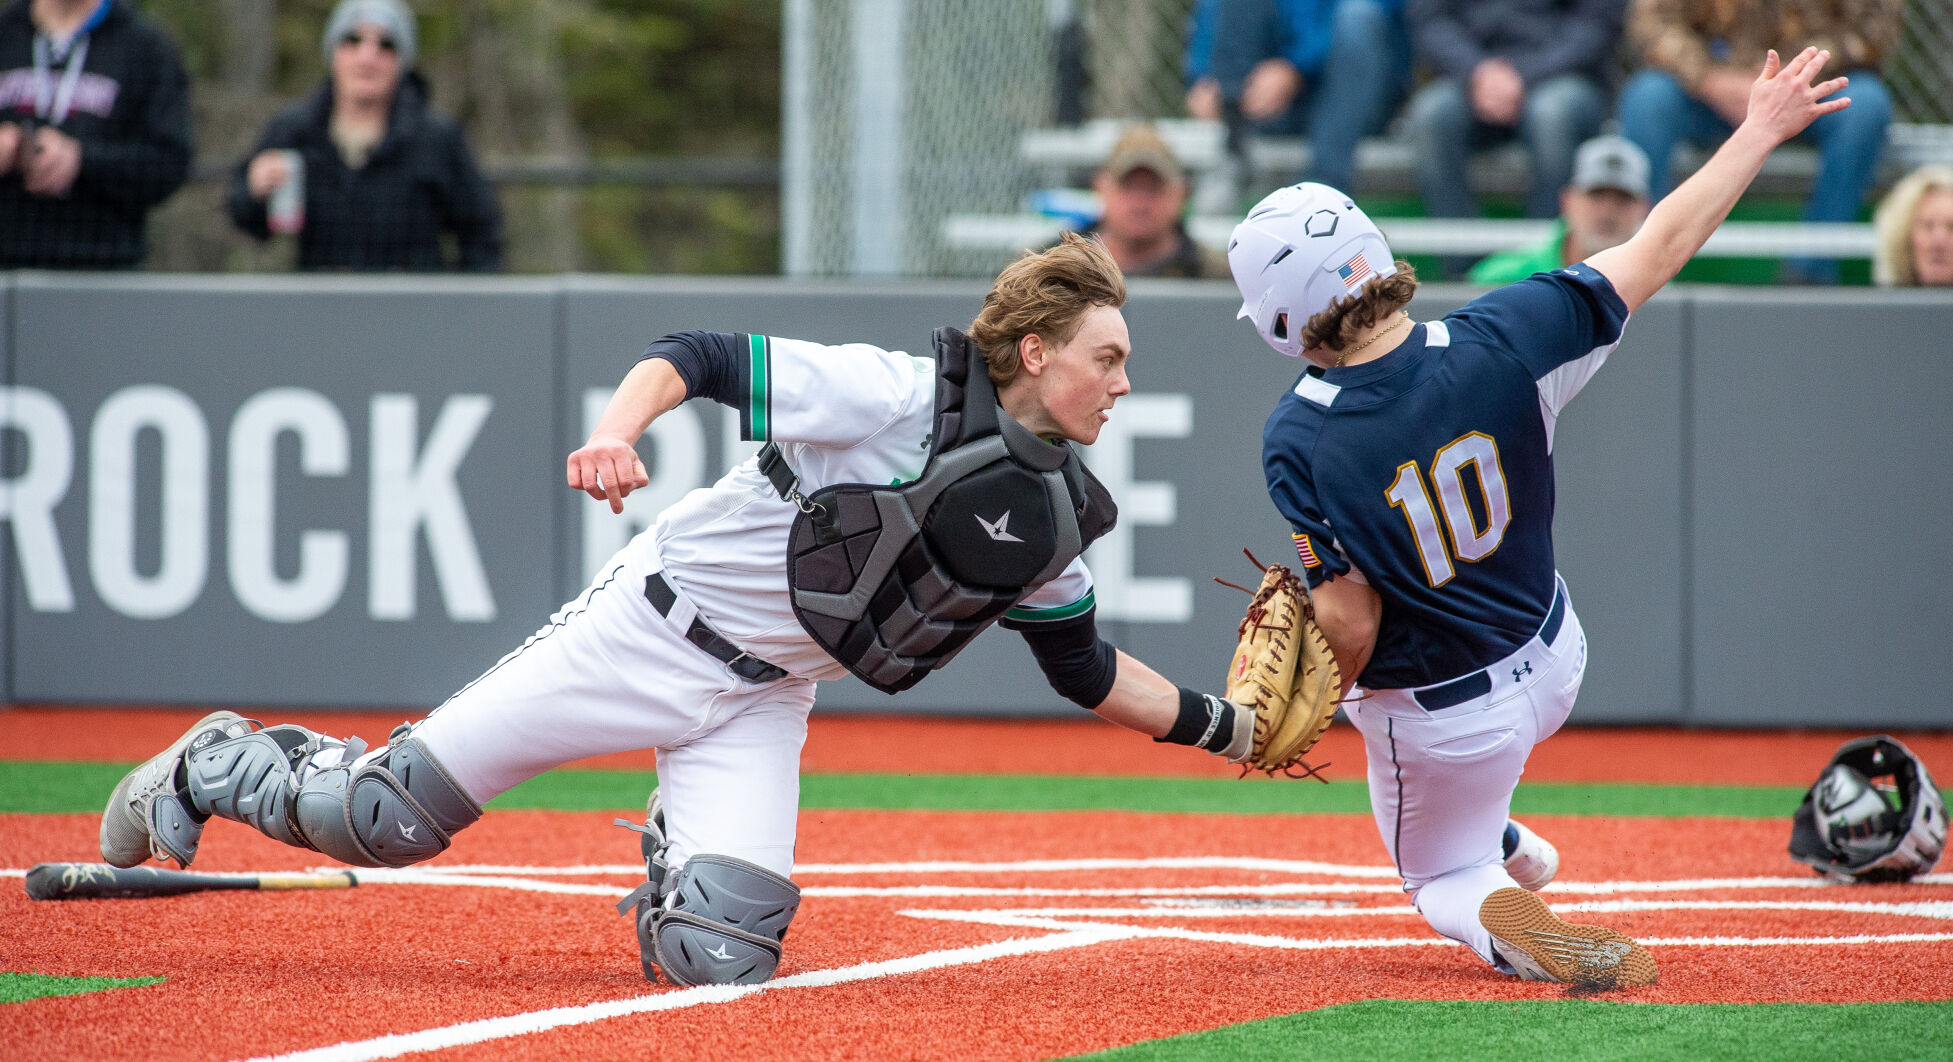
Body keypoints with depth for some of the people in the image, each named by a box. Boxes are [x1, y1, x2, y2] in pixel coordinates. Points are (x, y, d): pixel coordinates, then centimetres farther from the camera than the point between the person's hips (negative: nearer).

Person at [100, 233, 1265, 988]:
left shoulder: (1054, 518, 0)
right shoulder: (899, 398, -20)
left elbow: (1085, 669, 14)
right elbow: (698, 355, -22)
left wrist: (1223, 727, 7)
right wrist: (619, 427, -40)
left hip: (762, 701, 5)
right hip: (660, 618, -5)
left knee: (721, 956, -14)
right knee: (393, 815, -7)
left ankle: (676, 853, 23)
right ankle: (221, 766, 24)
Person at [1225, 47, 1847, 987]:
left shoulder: (1299, 441, -28)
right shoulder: (1501, 338, -22)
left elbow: (1350, 628, -24)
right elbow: (1657, 252, -12)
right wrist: (1760, 131, -1)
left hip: (1441, 722, -4)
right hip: (1554, 661, 4)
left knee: (1443, 877, 19)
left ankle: (1506, 918, -12)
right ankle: (1501, 844, 45)